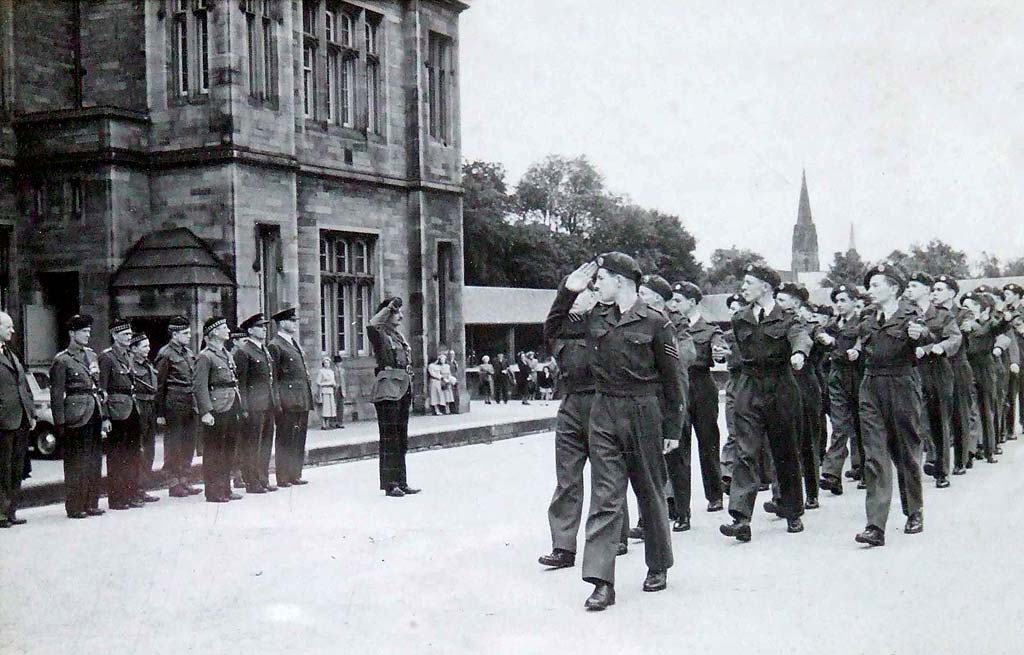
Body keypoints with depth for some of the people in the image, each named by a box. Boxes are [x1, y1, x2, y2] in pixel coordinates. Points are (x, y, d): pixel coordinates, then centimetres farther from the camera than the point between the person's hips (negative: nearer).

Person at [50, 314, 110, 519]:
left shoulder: (92, 356, 14)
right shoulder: (62, 360, -6)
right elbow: (56, 395, -8)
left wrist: (104, 416, 12)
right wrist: (60, 424, -12)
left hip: (95, 414, 7)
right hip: (76, 416, -7)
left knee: (94, 460, 10)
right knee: (76, 462, -1)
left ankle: (91, 504, 18)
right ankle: (75, 507, 6)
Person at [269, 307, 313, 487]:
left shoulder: (294, 343, 19)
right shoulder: (275, 346, -8)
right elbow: (273, 376, -12)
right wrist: (277, 402, -17)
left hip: (302, 401, 8)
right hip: (288, 402, -8)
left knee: (299, 440, 11)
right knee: (285, 440, -3)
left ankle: (295, 475, 17)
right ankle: (282, 478, 2)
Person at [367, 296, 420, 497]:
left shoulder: (400, 336, 18)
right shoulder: (380, 334, -5)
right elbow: (371, 325, -30)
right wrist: (388, 307, -21)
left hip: (403, 389, 8)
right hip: (387, 389, -8)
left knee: (402, 439, 11)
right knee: (389, 438, -7)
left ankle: (401, 482, 17)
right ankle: (390, 484, -4)